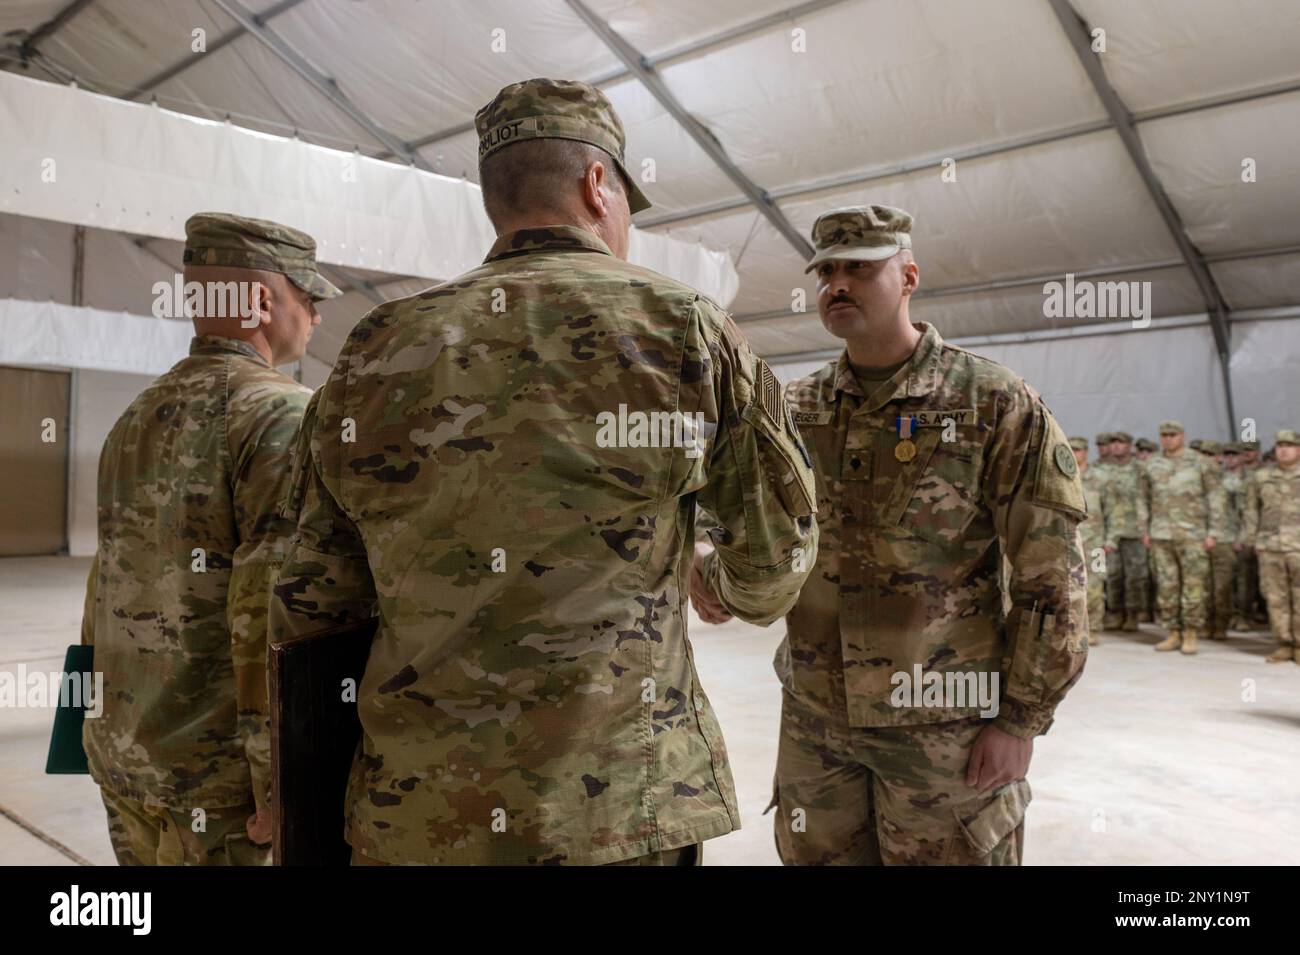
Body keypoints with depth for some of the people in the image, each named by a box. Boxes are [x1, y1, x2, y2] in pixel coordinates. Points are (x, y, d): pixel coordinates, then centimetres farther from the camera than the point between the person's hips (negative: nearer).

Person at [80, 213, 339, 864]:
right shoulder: (281, 415, -16)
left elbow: (109, 587, 15)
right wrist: (281, 781, -19)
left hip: (126, 752, 8)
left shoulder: (138, 419, 10)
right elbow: (271, 603, -23)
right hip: (221, 768, -8)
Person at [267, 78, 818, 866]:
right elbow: (771, 576, 0)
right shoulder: (685, 331, -5)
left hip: (410, 819, 3)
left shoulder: (376, 353, 2)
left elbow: (309, 605, 5)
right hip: (621, 811, -2)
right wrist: (736, 588, 24)